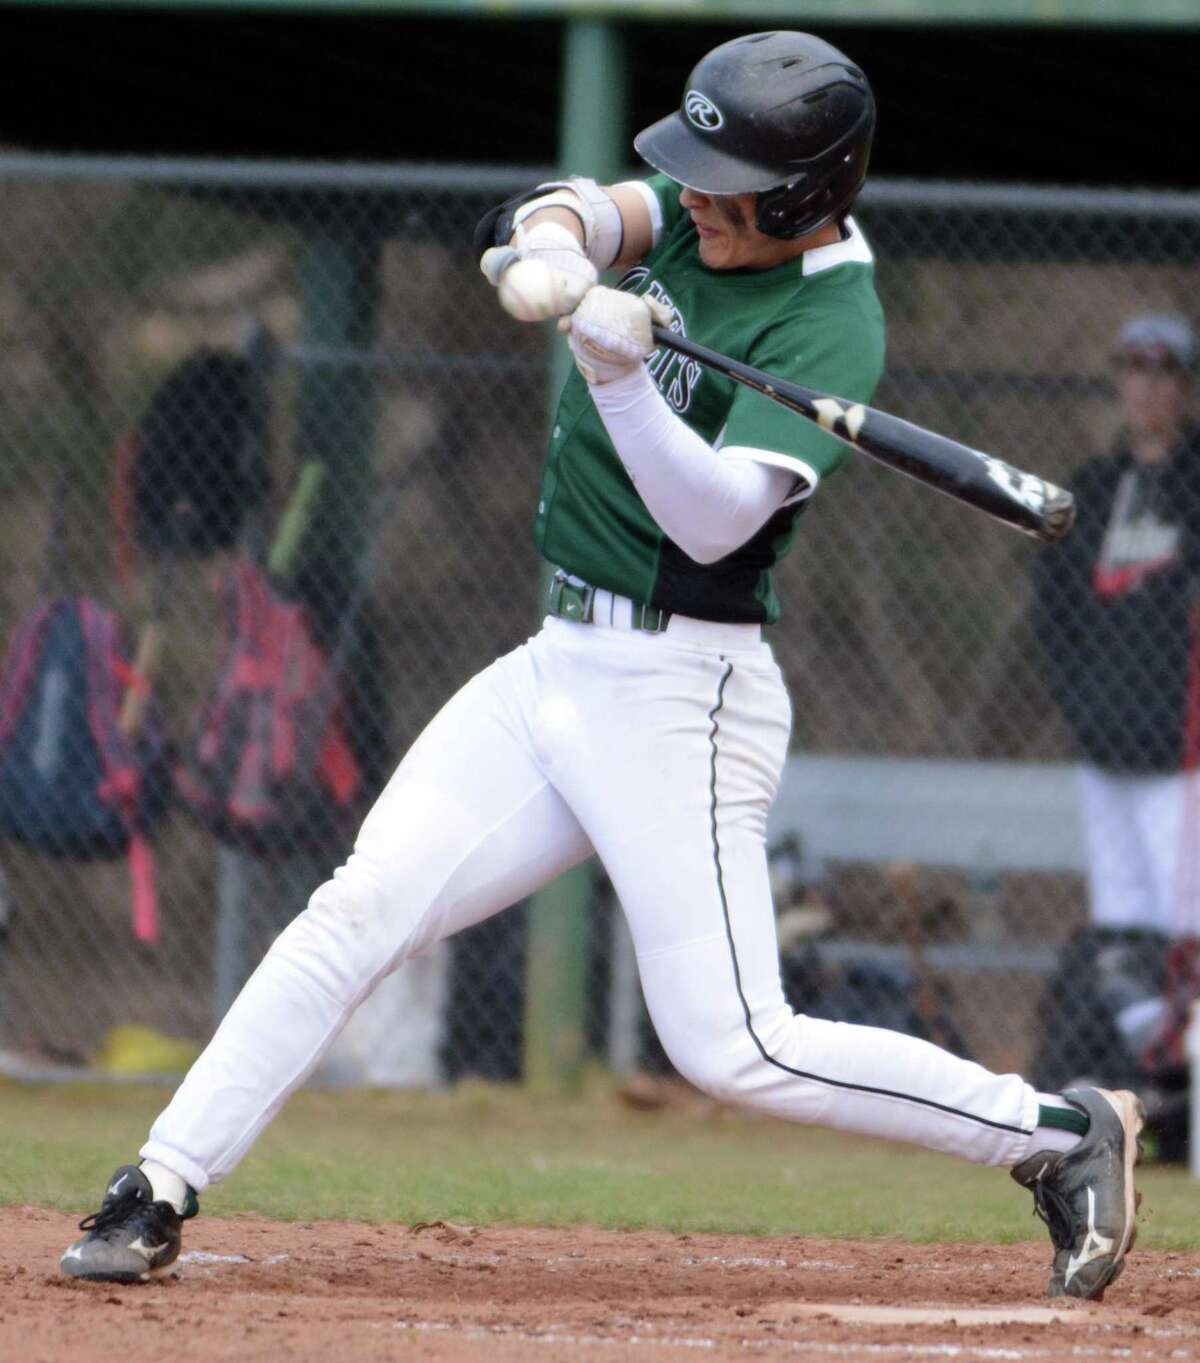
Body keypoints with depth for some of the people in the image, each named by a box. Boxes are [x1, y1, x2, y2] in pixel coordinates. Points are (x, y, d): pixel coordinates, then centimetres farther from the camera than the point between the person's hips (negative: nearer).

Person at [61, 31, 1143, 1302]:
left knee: (733, 1047, -11)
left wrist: (618, 375, -39)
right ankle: (158, 1193, 1)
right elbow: (574, 211, -11)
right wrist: (556, 245, -34)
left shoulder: (831, 321, -17)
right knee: (357, 910, -2)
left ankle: (1060, 1135, 2)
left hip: (679, 695, -7)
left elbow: (712, 520, -26)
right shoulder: (700, 216, 5)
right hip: (560, 662, 7)